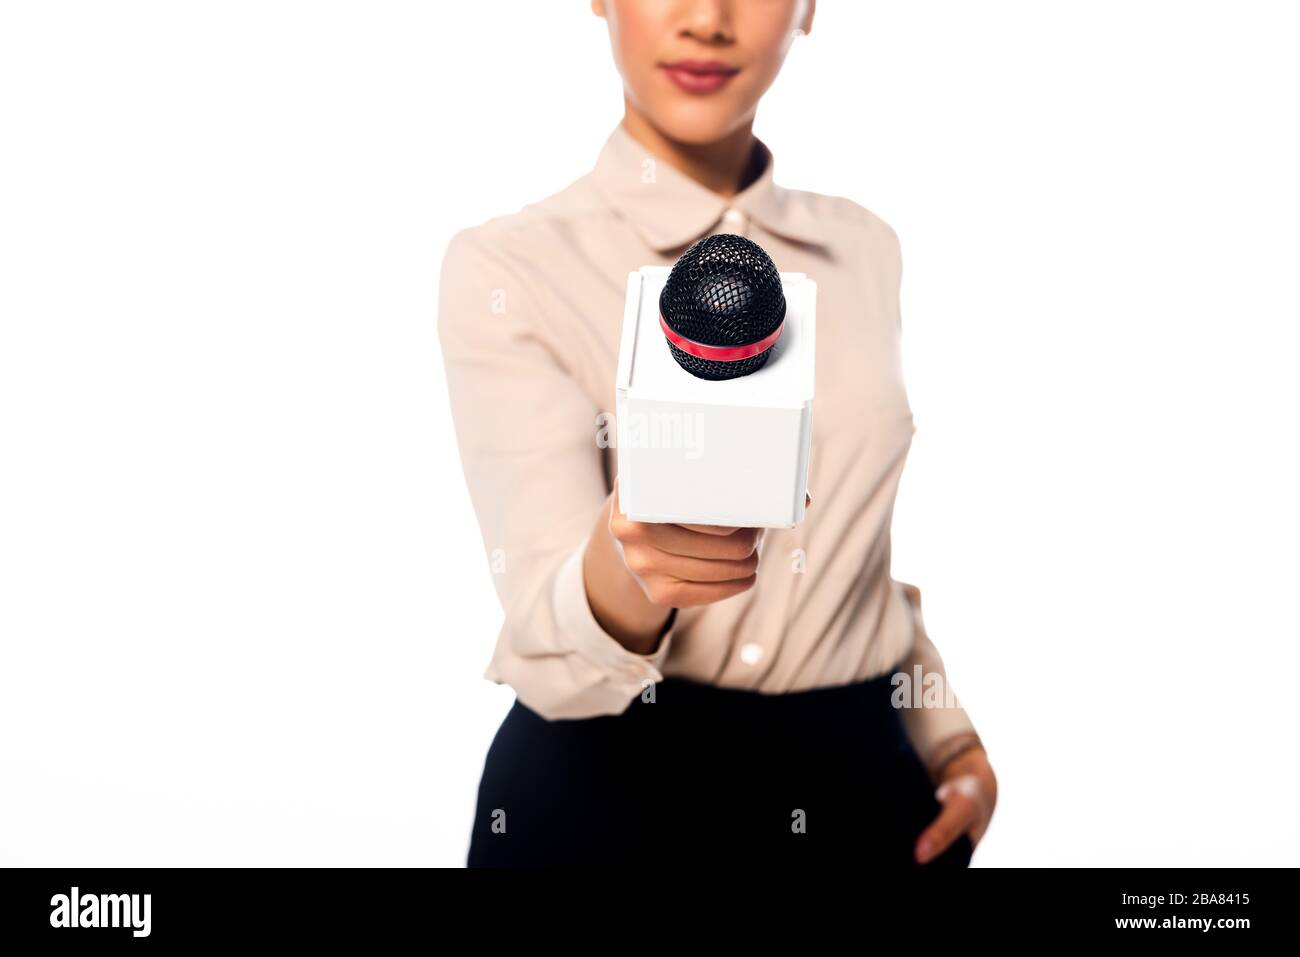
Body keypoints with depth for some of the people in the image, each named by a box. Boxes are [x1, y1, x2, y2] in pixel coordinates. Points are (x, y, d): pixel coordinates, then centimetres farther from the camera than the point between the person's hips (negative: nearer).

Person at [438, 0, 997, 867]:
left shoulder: (867, 250, 3)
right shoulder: (506, 267, -12)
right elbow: (548, 642, -22)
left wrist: (949, 734, 3)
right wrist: (622, 569, -42)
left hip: (855, 786, 4)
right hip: (604, 789, -4)